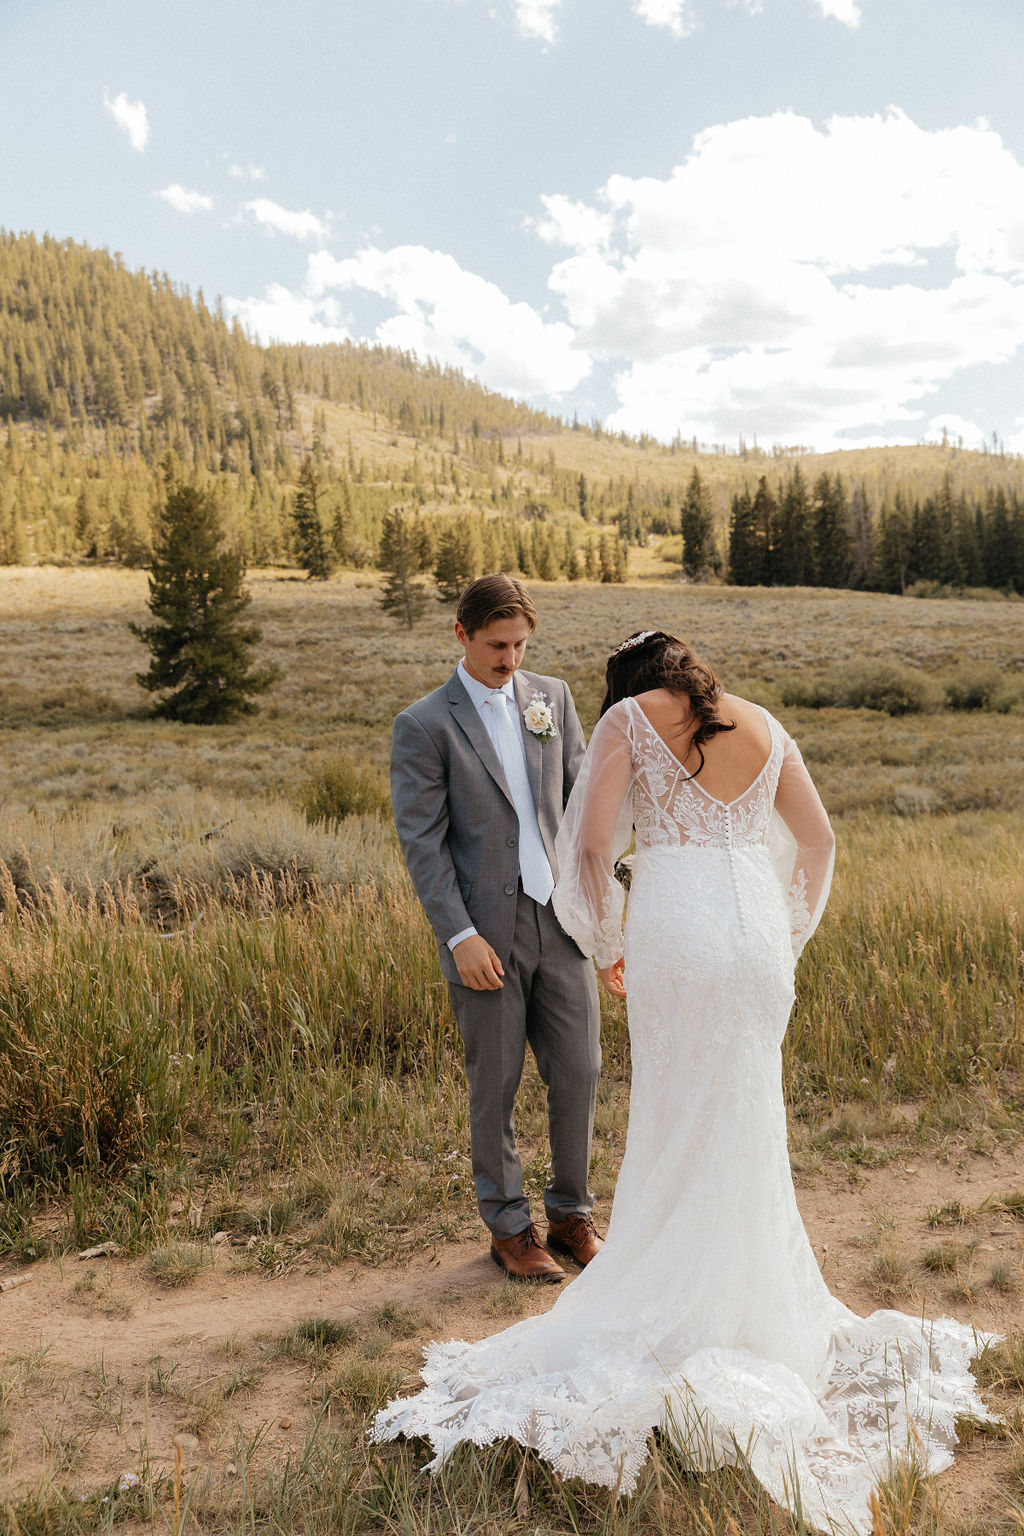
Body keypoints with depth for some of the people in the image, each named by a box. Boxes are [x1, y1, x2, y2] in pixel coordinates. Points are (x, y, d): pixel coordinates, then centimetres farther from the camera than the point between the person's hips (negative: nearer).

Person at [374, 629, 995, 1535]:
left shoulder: (627, 718, 3)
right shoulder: (762, 726, 14)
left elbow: (592, 845, -5)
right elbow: (818, 840, 15)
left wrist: (608, 950, 7)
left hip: (674, 925, -4)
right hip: (756, 926, 4)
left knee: (678, 1121, 10)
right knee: (748, 1120, 17)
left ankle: (679, 1311, 22)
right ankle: (753, 1299, 30)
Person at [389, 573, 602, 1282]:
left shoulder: (552, 696, 7)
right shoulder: (424, 725, -6)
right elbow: (422, 842, -8)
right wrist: (461, 936, -14)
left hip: (561, 919, 4)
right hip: (487, 931, -4)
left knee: (579, 1072, 9)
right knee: (496, 1085, 8)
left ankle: (572, 1214, 30)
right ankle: (510, 1227, 27)